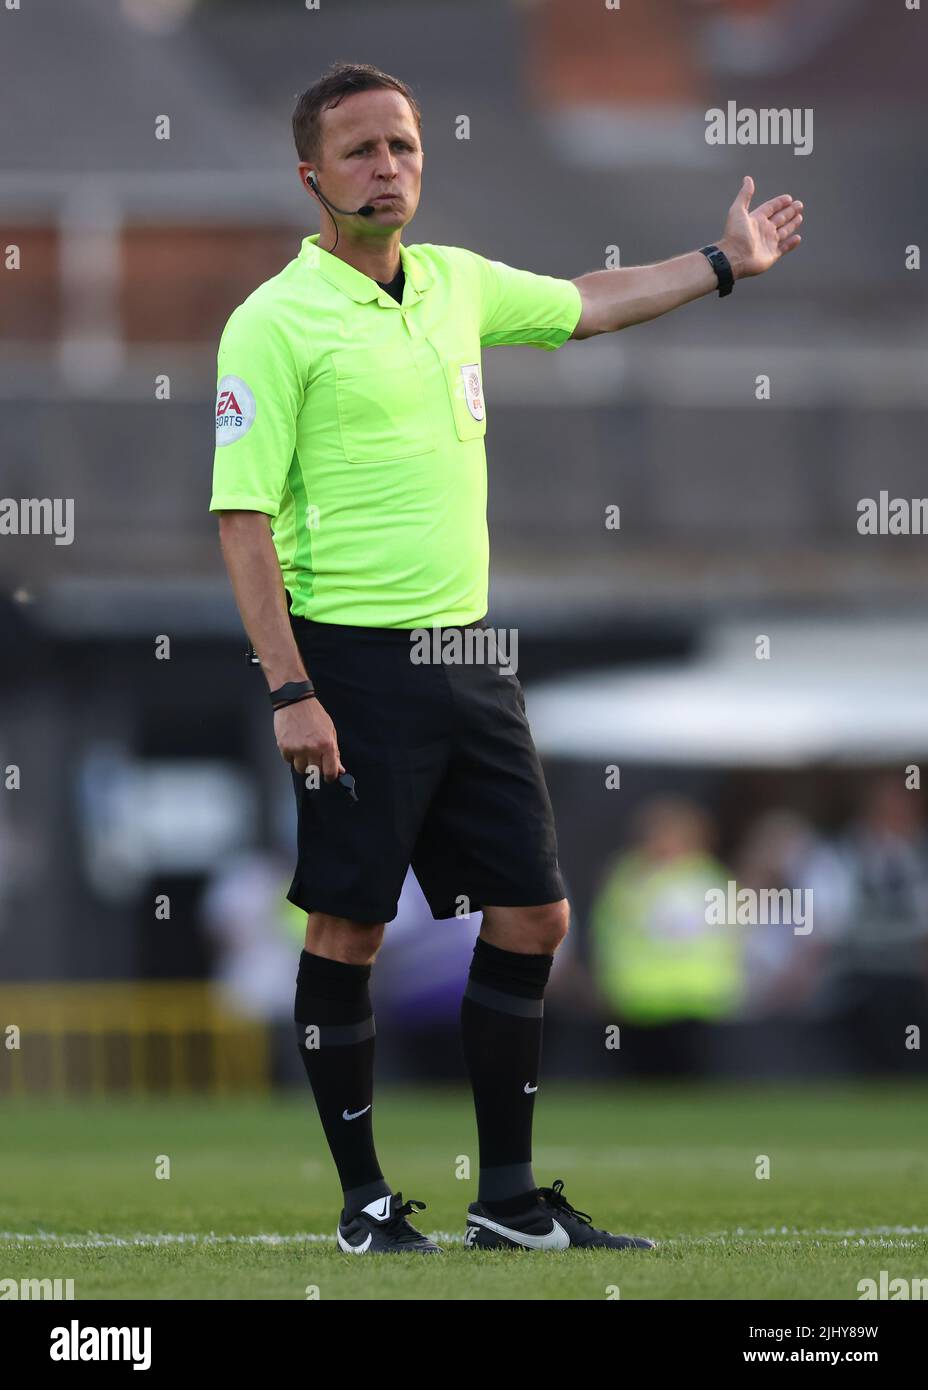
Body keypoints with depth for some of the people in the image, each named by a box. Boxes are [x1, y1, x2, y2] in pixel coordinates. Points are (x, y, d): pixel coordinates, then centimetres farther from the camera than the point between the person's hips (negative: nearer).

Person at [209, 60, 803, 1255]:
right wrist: (290, 691, -18)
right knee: (348, 929, -2)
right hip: (355, 663, -7)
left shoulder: (456, 283, 10)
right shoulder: (277, 321, -10)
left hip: (467, 655, 7)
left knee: (532, 913, 6)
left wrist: (725, 262, 35)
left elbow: (586, 304, 31)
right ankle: (364, 1202, 8)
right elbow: (242, 516, -13)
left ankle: (509, 1199, 15)